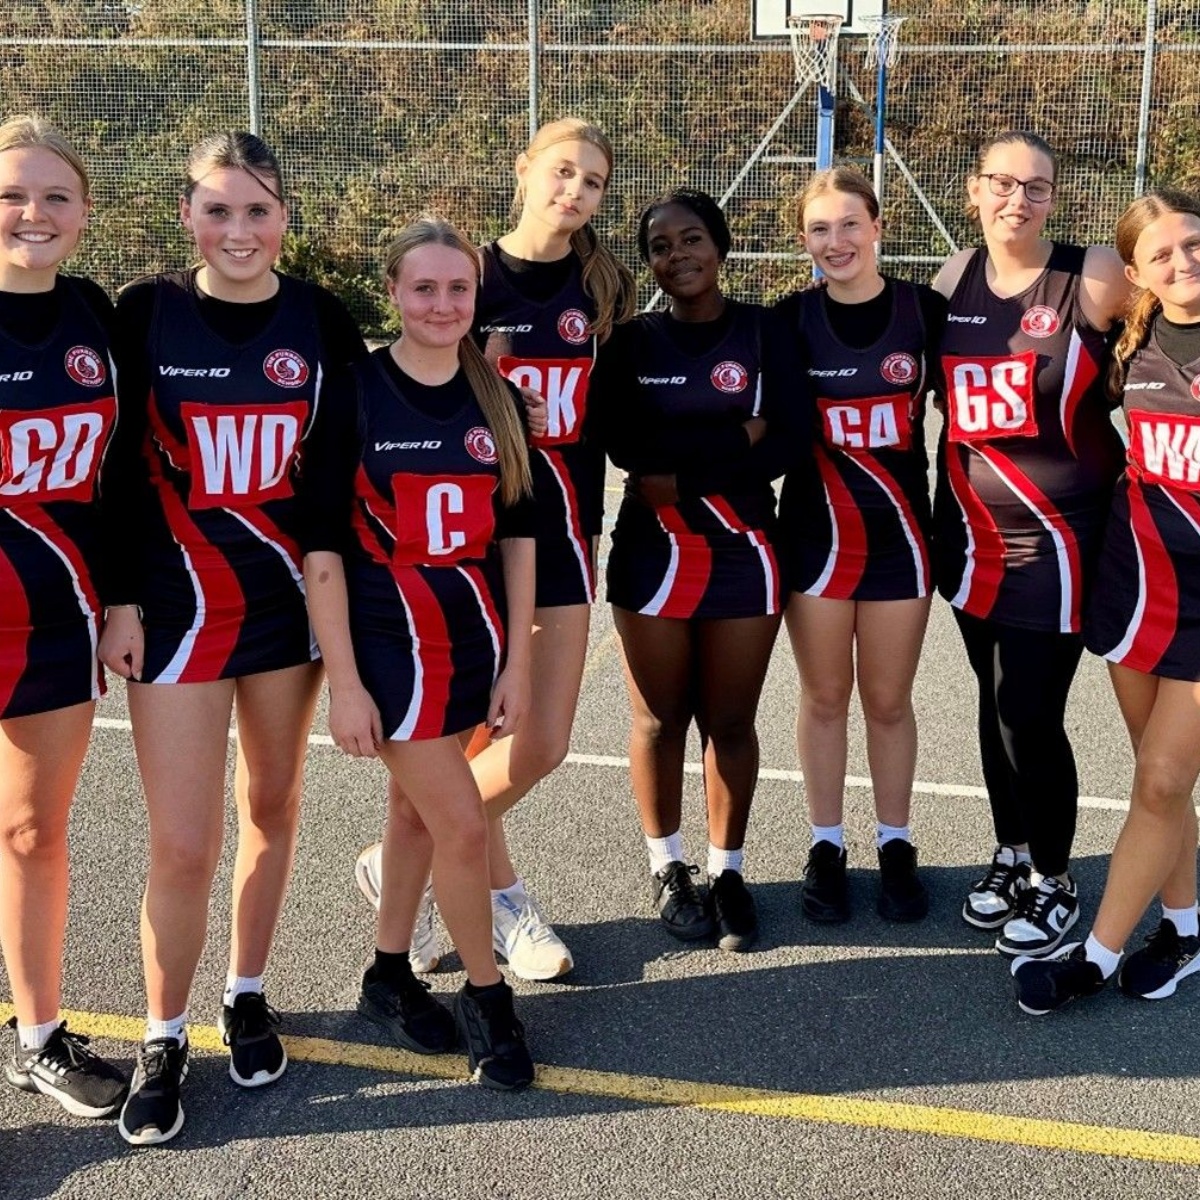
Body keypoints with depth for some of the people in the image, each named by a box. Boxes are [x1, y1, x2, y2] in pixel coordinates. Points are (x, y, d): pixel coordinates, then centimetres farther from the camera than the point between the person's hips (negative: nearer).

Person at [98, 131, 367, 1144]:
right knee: (184, 844, -2)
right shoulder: (147, 312, -4)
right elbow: (120, 465, -1)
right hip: (178, 606, -2)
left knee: (272, 804, 13)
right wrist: (121, 595, -4)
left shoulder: (320, 320, -1)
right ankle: (163, 1041, 19)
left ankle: (248, 998, 34)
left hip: (291, 600, 2)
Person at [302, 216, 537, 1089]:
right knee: (463, 823, -4)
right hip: (390, 639, -4)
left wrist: (518, 660, 3)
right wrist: (345, 682, -14)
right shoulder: (356, 391, -10)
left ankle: (391, 977, 33)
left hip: (477, 635, 4)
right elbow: (322, 542, -11)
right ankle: (488, 995, 17)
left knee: (418, 806, 15)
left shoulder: (496, 398, 2)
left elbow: (518, 533, 6)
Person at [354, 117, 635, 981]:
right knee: (475, 735, 2)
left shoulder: (603, 286, 6)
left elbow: (599, 417, 11)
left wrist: (590, 528, 10)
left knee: (543, 743, -1)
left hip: (558, 527, 3)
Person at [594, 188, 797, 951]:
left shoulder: (768, 333, 0)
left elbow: (780, 446, -8)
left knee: (731, 721, 6)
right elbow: (627, 444, -9)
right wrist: (733, 438, -13)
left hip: (746, 554, -1)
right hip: (653, 555, 1)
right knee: (661, 719, 7)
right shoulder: (633, 343, 4)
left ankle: (728, 871, 24)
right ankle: (667, 867, 26)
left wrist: (678, 473, -12)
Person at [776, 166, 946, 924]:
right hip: (814, 532, 1)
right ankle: (826, 847, 23)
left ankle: (896, 846, 25)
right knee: (825, 696, 9)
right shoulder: (789, 320, -1)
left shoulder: (927, 311, -4)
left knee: (889, 698, 9)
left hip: (899, 530, 0)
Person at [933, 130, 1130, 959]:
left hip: (1058, 539, -5)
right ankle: (1013, 854, 33)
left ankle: (1055, 880, 17)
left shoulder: (1094, 279, -11)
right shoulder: (955, 279, 4)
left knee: (1030, 714, -5)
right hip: (973, 535, 5)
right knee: (997, 705, 14)